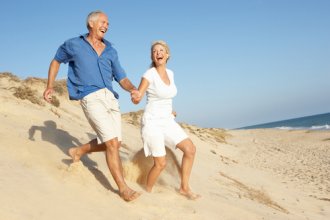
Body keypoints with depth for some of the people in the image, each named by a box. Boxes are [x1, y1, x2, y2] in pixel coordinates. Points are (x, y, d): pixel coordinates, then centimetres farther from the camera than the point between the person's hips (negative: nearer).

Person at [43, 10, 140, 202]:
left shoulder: (111, 51, 15)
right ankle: (123, 187, -4)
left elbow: (122, 78, 11)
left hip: (111, 98, 6)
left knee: (114, 143, 9)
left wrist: (133, 89, -11)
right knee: (112, 143, -15)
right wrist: (50, 86, 12)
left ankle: (78, 152, 33)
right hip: (91, 98, -6)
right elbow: (56, 61, 22)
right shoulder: (74, 45, 5)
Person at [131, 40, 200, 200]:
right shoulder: (149, 74, -13)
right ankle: (147, 192, 18)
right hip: (152, 122, -7)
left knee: (190, 149, -4)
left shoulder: (170, 74, 7)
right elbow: (136, 99, -15)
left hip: (167, 121, 7)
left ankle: (184, 188, 10)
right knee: (161, 163, -8)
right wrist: (136, 97, -37)